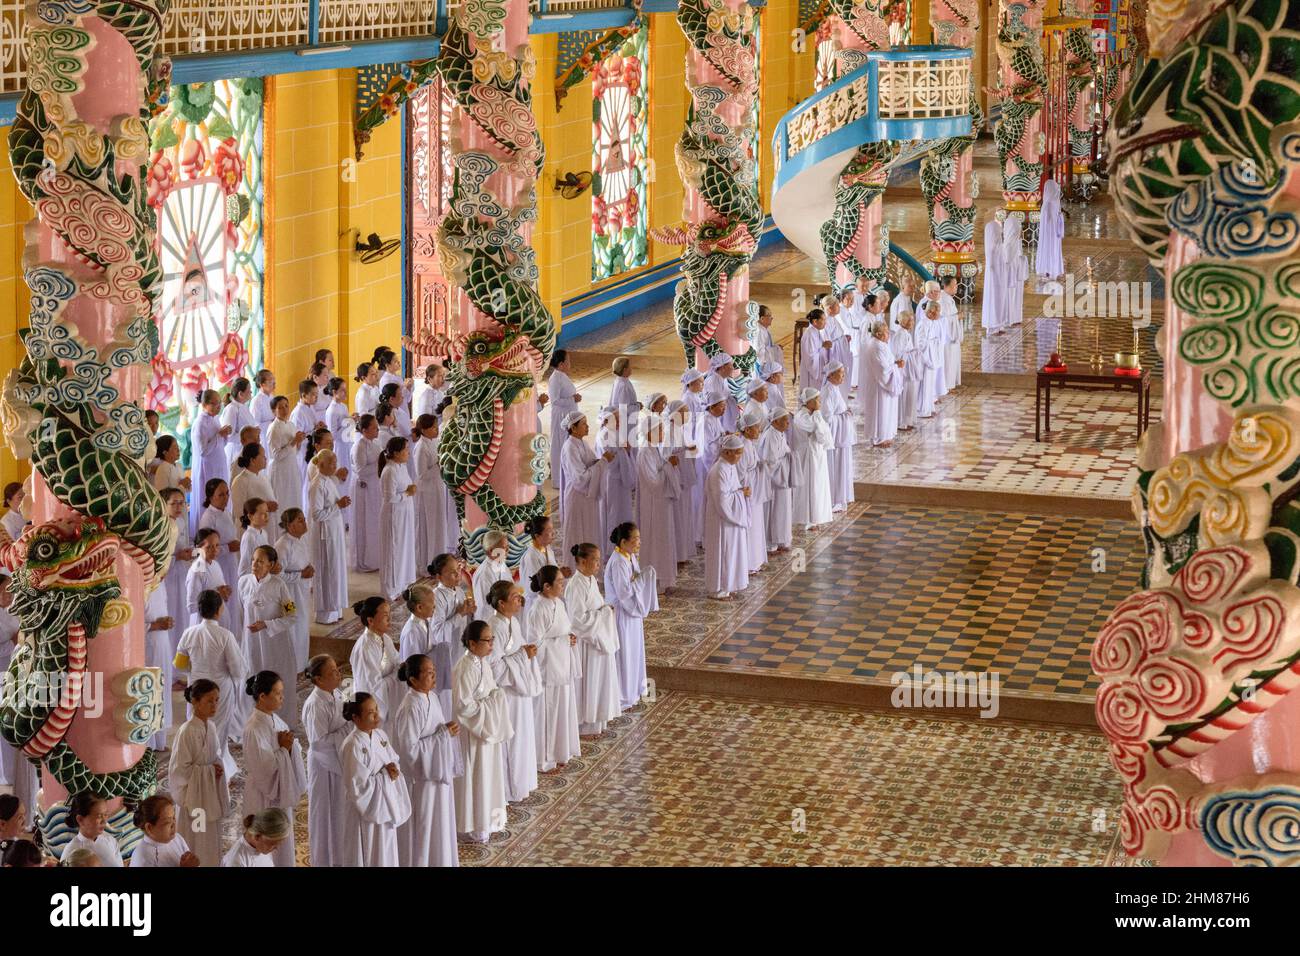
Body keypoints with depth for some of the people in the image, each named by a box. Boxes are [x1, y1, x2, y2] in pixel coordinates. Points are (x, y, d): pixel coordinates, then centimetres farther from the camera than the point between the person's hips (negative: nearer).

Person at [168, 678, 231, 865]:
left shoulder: (212, 727, 4)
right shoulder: (187, 731, -20)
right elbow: (181, 768, -19)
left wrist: (220, 770, -2)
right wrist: (211, 769, -16)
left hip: (212, 793, 7)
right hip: (196, 794, -7)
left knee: (211, 844, 16)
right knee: (195, 845, 3)